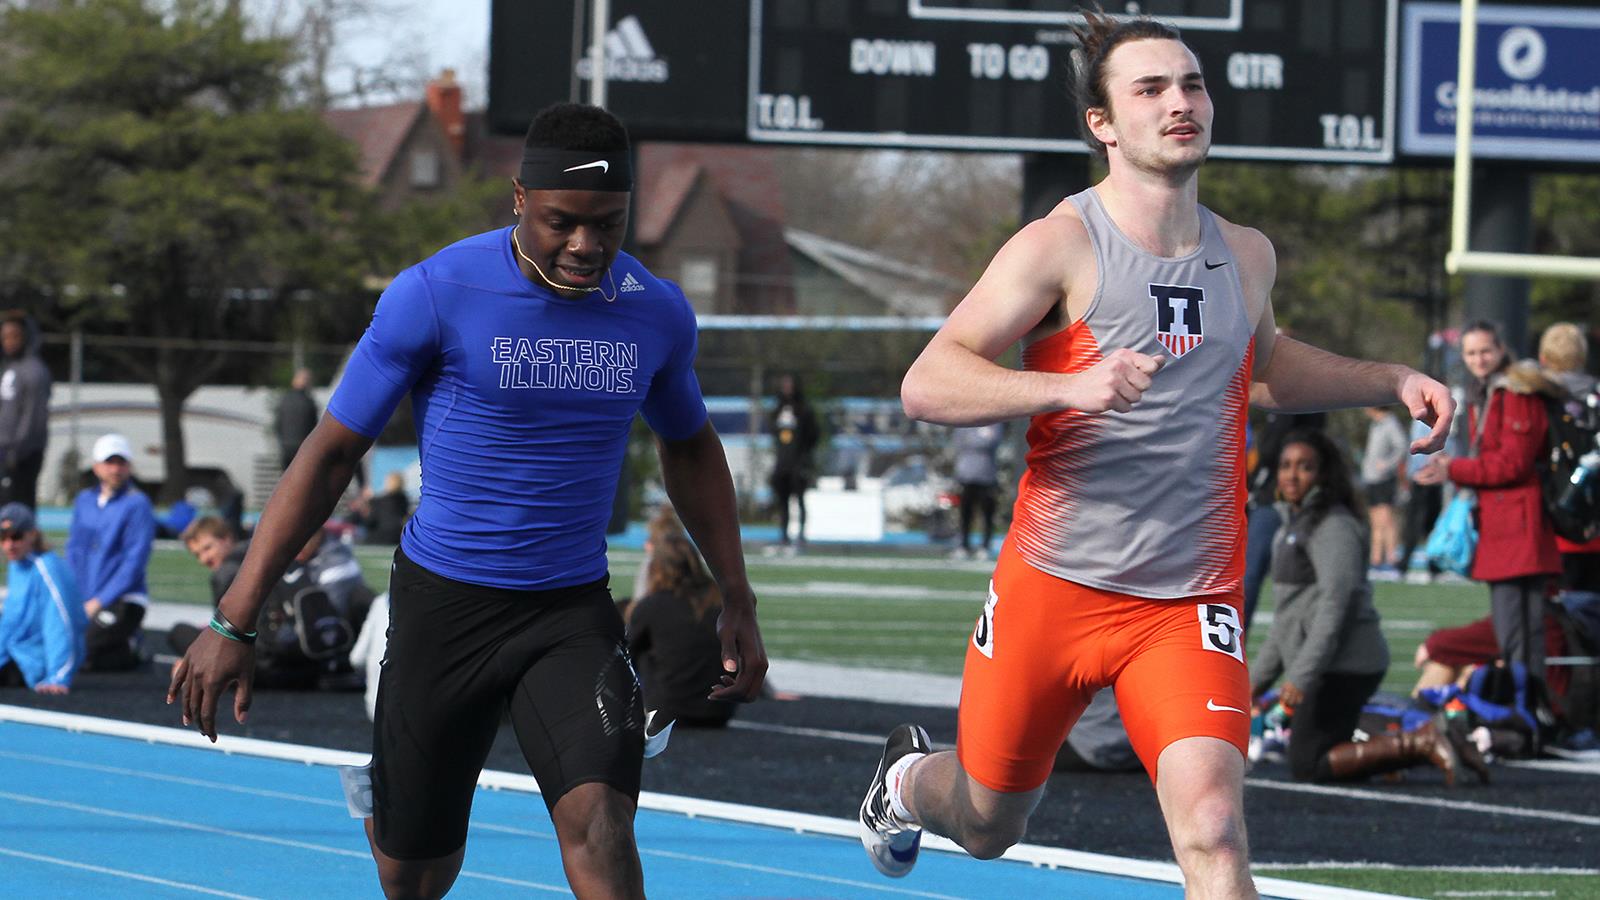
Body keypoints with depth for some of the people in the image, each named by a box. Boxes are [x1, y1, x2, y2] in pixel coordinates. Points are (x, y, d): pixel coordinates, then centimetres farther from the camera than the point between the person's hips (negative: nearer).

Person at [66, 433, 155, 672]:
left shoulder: (137, 504, -7)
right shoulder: (84, 500, 15)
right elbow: (73, 550, 16)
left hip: (123, 602, -7)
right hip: (83, 601, 7)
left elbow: (135, 561, -12)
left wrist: (99, 601, -14)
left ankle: (130, 648, 5)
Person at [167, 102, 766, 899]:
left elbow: (688, 448, 21)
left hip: (573, 612, 2)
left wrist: (736, 600, 18)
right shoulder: (435, 295, -12)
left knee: (597, 819, -24)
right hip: (442, 600, -1)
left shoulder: (657, 314, 0)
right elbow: (331, 453, -6)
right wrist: (233, 622, -9)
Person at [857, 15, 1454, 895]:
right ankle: (905, 780, 55)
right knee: (987, 828, 18)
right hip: (1053, 587, -2)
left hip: (1189, 606, 2)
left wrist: (1392, 381, 18)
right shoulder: (1060, 245, -11)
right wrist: (1069, 387, -34)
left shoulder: (1247, 256, 7)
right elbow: (926, 384, -19)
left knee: (1212, 827, -21)